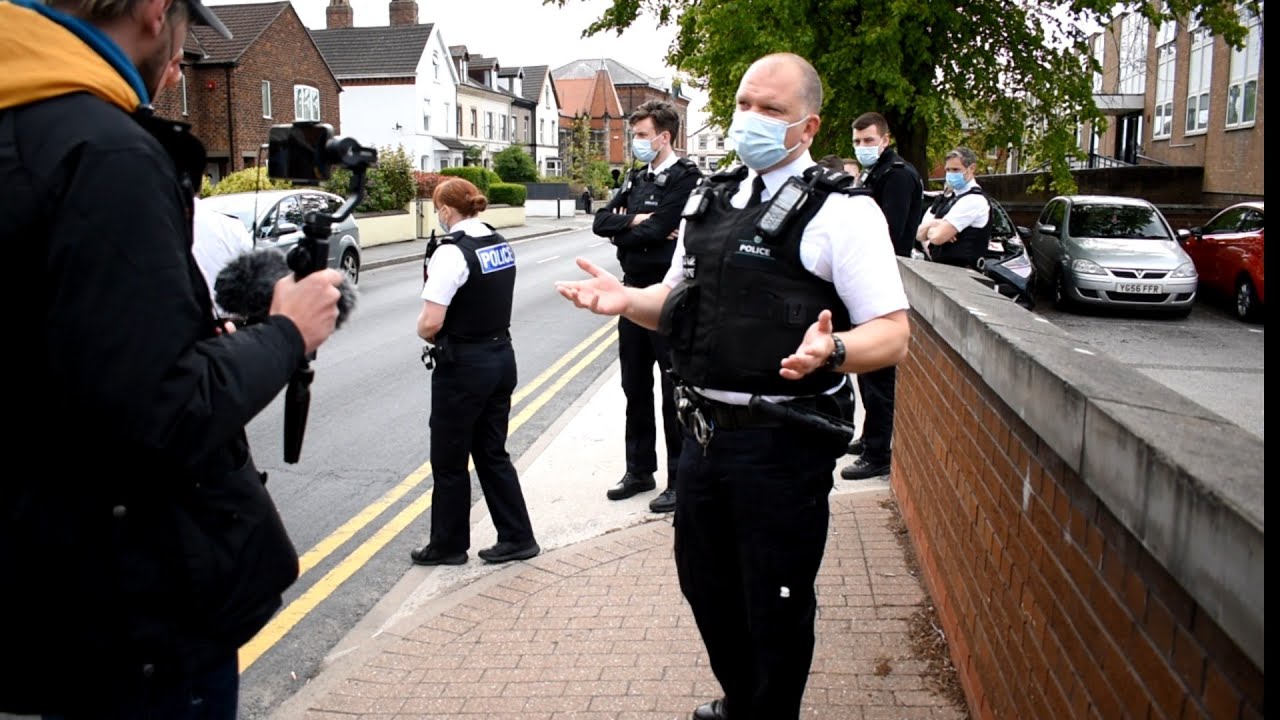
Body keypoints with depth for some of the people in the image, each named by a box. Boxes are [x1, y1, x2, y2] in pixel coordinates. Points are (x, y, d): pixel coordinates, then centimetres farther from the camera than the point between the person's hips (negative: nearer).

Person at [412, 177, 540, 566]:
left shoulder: (451, 252, -19)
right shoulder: (500, 244, 6)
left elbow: (430, 323, -24)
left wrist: (426, 333, -1)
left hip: (463, 367, -8)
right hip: (502, 357, 8)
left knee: (449, 461, 9)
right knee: (492, 453, 18)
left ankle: (448, 545, 22)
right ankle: (517, 537, 21)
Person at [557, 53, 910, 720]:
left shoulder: (842, 211, -11)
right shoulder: (710, 200, 11)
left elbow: (892, 334, -16)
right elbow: (676, 301, 22)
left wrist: (832, 351, -36)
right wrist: (629, 300, 1)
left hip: (782, 444, -7)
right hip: (705, 433, 7)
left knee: (775, 607, 8)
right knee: (707, 585, 22)